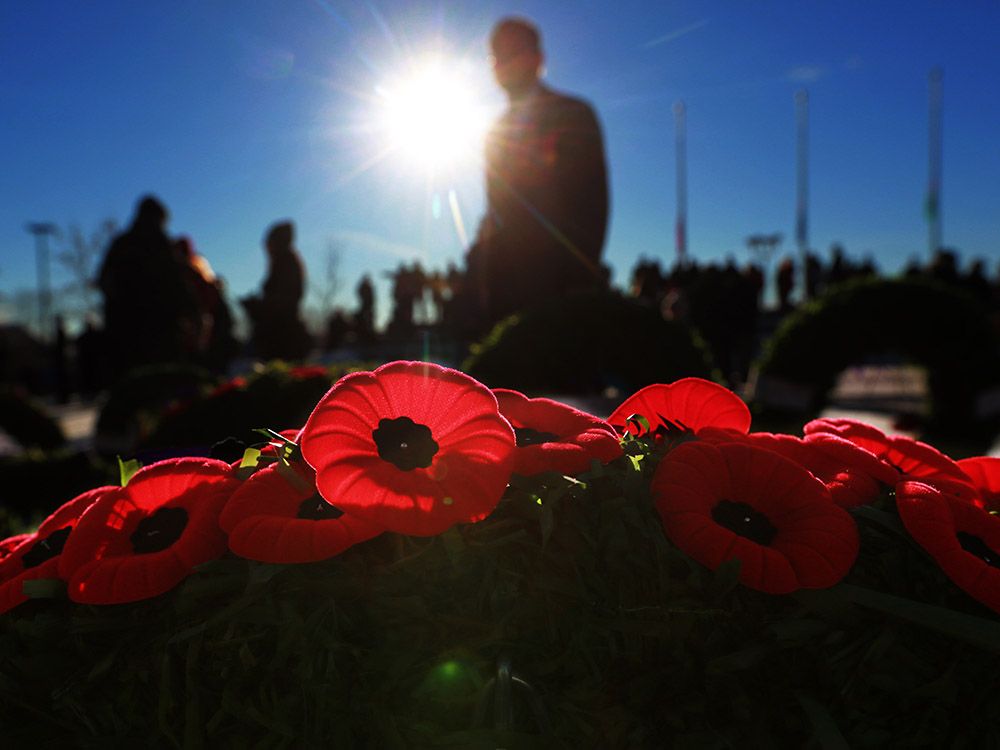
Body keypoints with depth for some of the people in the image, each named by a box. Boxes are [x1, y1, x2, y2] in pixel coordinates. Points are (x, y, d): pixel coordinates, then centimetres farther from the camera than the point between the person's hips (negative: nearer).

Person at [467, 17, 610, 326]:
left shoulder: (572, 113, 3)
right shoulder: (499, 129, 22)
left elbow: (593, 198, -5)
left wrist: (582, 274, -13)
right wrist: (479, 257, 8)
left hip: (555, 274, -5)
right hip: (505, 278, 6)